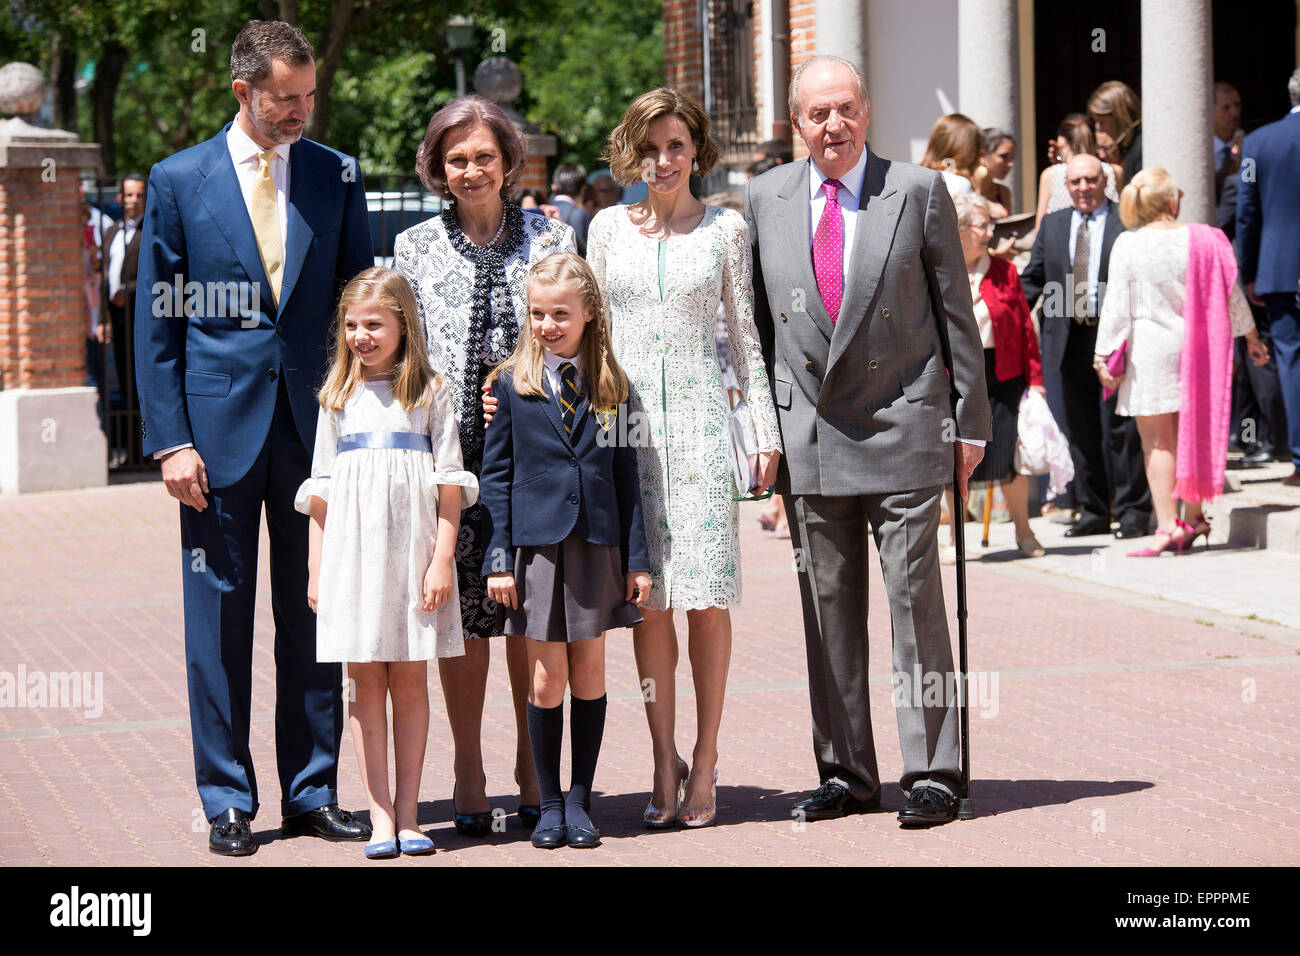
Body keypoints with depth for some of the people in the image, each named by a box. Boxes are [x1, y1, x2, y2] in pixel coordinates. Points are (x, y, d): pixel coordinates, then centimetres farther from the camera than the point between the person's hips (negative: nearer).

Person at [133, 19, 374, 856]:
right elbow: (156, 320, 1)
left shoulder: (337, 177, 6)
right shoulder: (179, 181, 1)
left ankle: (314, 793, 15)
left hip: (316, 424, 2)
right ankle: (228, 802, 11)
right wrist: (169, 437, -6)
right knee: (220, 615, 3)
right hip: (218, 426, -2)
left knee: (314, 613, 6)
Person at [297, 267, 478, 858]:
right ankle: (380, 814, 4)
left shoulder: (430, 392, 4)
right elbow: (320, 490, 11)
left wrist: (442, 559, -6)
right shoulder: (339, 398, 10)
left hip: (413, 552, -1)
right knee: (366, 682, 1)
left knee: (409, 679, 3)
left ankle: (408, 812, 9)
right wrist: (315, 568, 7)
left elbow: (450, 483, 1)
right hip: (352, 552, 1)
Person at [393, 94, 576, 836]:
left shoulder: (549, 237, 7)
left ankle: (535, 766, 12)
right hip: (451, 453, 0)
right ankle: (469, 774, 8)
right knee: (463, 608, -1)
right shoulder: (415, 248, 8)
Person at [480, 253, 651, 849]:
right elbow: (495, 474, 2)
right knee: (546, 679, -1)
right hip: (537, 543, -1)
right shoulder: (512, 384, 2)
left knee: (589, 673, 5)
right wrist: (499, 557, -5)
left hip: (597, 544, 2)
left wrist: (636, 558, 4)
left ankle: (580, 799, 16)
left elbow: (626, 475, 8)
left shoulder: (610, 386, 6)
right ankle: (549, 803, 11)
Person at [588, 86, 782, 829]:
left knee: (708, 597, -3)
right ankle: (665, 764, 5)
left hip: (701, 416, -1)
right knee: (649, 600, 0)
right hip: (628, 419, 1)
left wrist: (765, 429, 3)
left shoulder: (725, 229, 6)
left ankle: (704, 763, 5)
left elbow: (745, 334, 8)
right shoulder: (610, 228, 9)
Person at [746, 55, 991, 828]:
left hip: (903, 427, -3)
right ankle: (845, 773, 15)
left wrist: (972, 422, 1)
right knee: (828, 610, 7)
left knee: (916, 598, -3)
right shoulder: (765, 200, 7)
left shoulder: (919, 192, 0)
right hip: (808, 435, 3)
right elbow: (757, 321, 12)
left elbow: (956, 312, 3)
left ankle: (932, 773, 2)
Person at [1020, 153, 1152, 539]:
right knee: (1081, 430, 9)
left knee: (1121, 427, -4)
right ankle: (1092, 512, 17)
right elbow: (1033, 279, 16)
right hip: (1071, 339, 5)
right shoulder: (1052, 225, 14)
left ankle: (1132, 511, 3)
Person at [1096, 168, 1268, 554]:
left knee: (1157, 440, 2)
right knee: (1192, 434, 15)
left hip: (1150, 351, -3)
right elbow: (1231, 295, 4)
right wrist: (1252, 338, 18)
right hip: (1196, 346, 3)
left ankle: (1167, 524, -4)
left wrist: (1103, 356, -4)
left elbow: (1116, 306, -10)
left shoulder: (1127, 245, -10)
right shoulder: (1202, 240, -4)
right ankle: (1193, 518, 20)